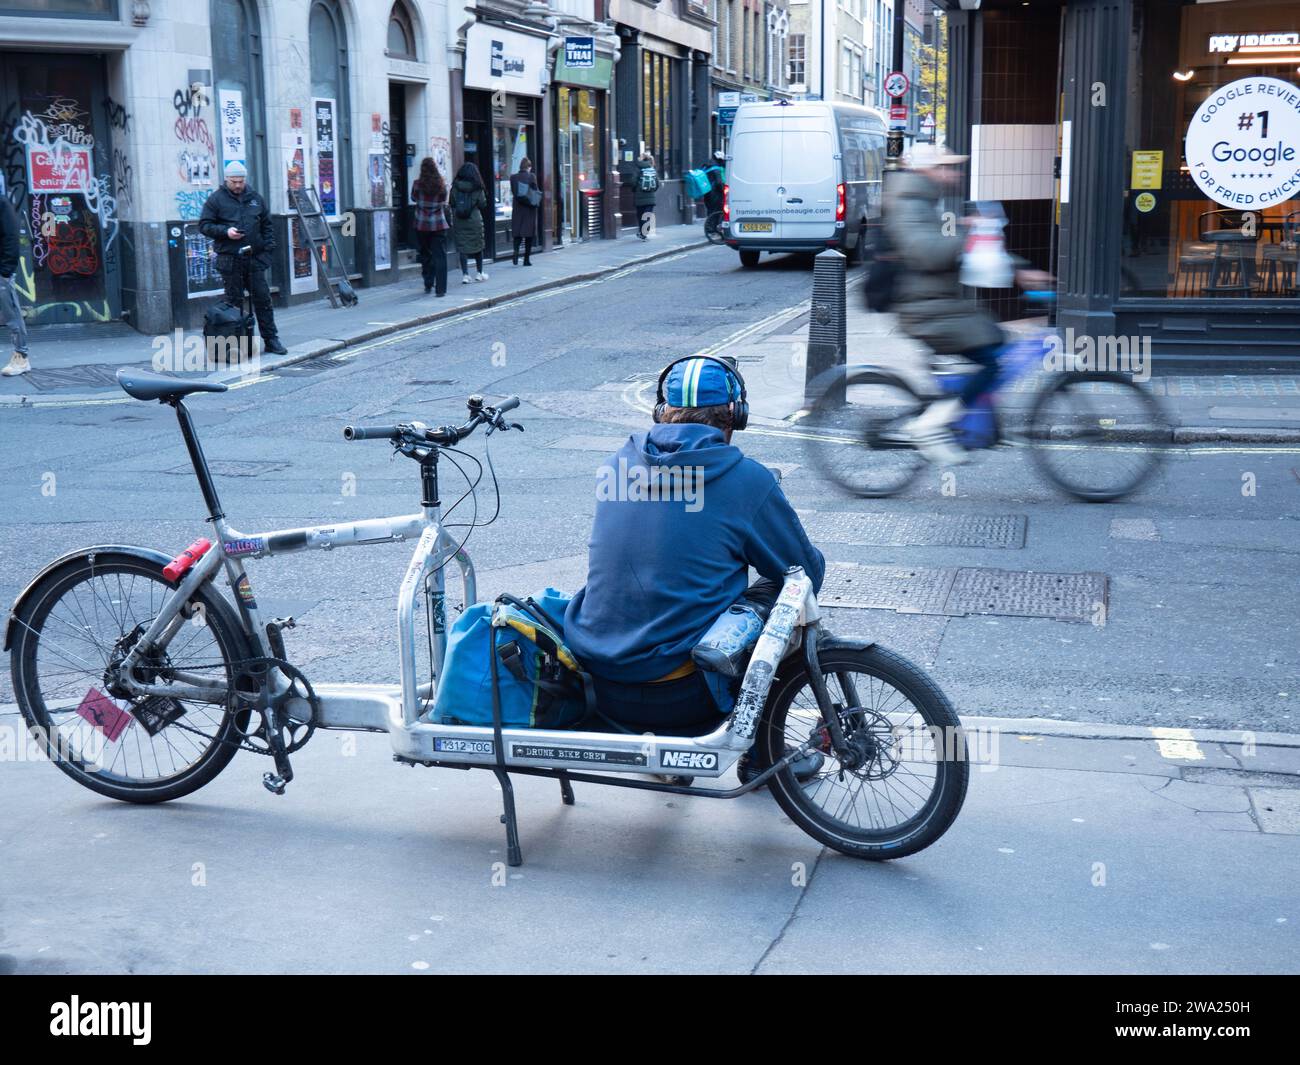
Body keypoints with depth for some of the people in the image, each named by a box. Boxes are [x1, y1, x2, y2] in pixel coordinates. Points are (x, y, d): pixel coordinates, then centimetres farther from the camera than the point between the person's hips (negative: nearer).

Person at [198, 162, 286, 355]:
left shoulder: (255, 199, 12)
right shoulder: (216, 199, 1)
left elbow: (266, 226, 17)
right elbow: (204, 226, -1)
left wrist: (268, 248, 7)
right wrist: (225, 231, -15)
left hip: (255, 259, 3)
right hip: (230, 259, -3)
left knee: (263, 298, 3)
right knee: (234, 301, 1)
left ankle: (271, 339, 8)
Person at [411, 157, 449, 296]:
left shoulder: (418, 184, -7)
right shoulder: (442, 184, -5)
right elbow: (444, 203, 5)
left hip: (422, 225, 1)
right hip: (439, 225, 0)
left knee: (425, 255, 15)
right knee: (440, 256, 0)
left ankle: (428, 285, 20)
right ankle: (440, 289, -5)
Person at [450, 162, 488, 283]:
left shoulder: (455, 187, -2)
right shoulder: (477, 189, -7)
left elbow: (451, 204, 1)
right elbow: (483, 205, -1)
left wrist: (452, 221, 12)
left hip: (458, 222, 1)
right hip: (475, 221, -1)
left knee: (462, 247, 4)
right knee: (478, 246, 14)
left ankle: (465, 274, -3)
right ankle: (479, 273, 21)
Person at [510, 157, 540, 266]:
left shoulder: (513, 177, 0)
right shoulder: (532, 176, -8)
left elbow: (513, 193, -2)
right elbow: (536, 192, -7)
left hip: (518, 208, 2)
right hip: (530, 209, -2)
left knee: (517, 233, 9)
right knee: (529, 233, 5)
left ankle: (516, 252, -16)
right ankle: (526, 259, 5)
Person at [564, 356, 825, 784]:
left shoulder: (615, 464, 7)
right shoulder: (746, 479, -8)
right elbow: (807, 570, 4)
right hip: (682, 697, -5)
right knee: (781, 591, 16)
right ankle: (761, 754, 24)